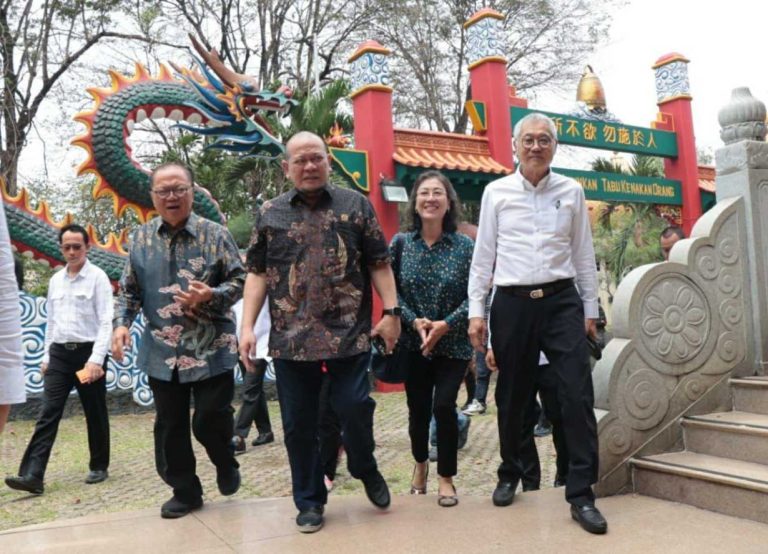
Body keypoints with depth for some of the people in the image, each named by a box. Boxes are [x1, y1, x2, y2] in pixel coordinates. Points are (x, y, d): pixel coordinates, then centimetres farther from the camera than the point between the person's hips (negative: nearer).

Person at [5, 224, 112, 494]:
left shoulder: (97, 277, -7)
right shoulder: (55, 280, 11)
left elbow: (105, 321, -12)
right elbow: (51, 321, 17)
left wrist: (96, 359, -20)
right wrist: (46, 356, 14)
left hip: (87, 352, -4)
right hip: (59, 353, 5)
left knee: (95, 414, 7)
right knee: (48, 413, -3)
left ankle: (99, 467, 21)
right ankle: (32, 476, -7)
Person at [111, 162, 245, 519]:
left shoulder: (215, 235, -3)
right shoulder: (141, 239, 6)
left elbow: (240, 281, -2)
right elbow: (129, 290, 10)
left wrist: (211, 296, -21)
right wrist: (121, 323, -7)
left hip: (211, 349, -3)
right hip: (162, 352, 3)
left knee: (210, 420, -2)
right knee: (169, 426, 9)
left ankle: (225, 464, 31)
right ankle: (185, 491, 26)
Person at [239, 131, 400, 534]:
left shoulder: (355, 205, 5)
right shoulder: (270, 213, 8)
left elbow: (379, 264, 5)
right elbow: (257, 273, 7)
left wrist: (391, 311, -3)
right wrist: (247, 326, -1)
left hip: (349, 332, -1)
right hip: (290, 338, 2)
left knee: (354, 406, -3)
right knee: (298, 423, 7)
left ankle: (366, 469, 29)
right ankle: (309, 501, 25)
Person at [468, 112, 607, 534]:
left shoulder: (571, 191, 7)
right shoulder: (496, 192, 4)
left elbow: (583, 254, 11)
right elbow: (483, 255, 5)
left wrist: (590, 308, 10)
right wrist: (476, 310, 1)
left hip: (562, 301, 1)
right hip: (512, 303, 0)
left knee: (578, 395, -6)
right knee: (512, 397, 10)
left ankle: (581, 494, 4)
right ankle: (509, 475, 31)